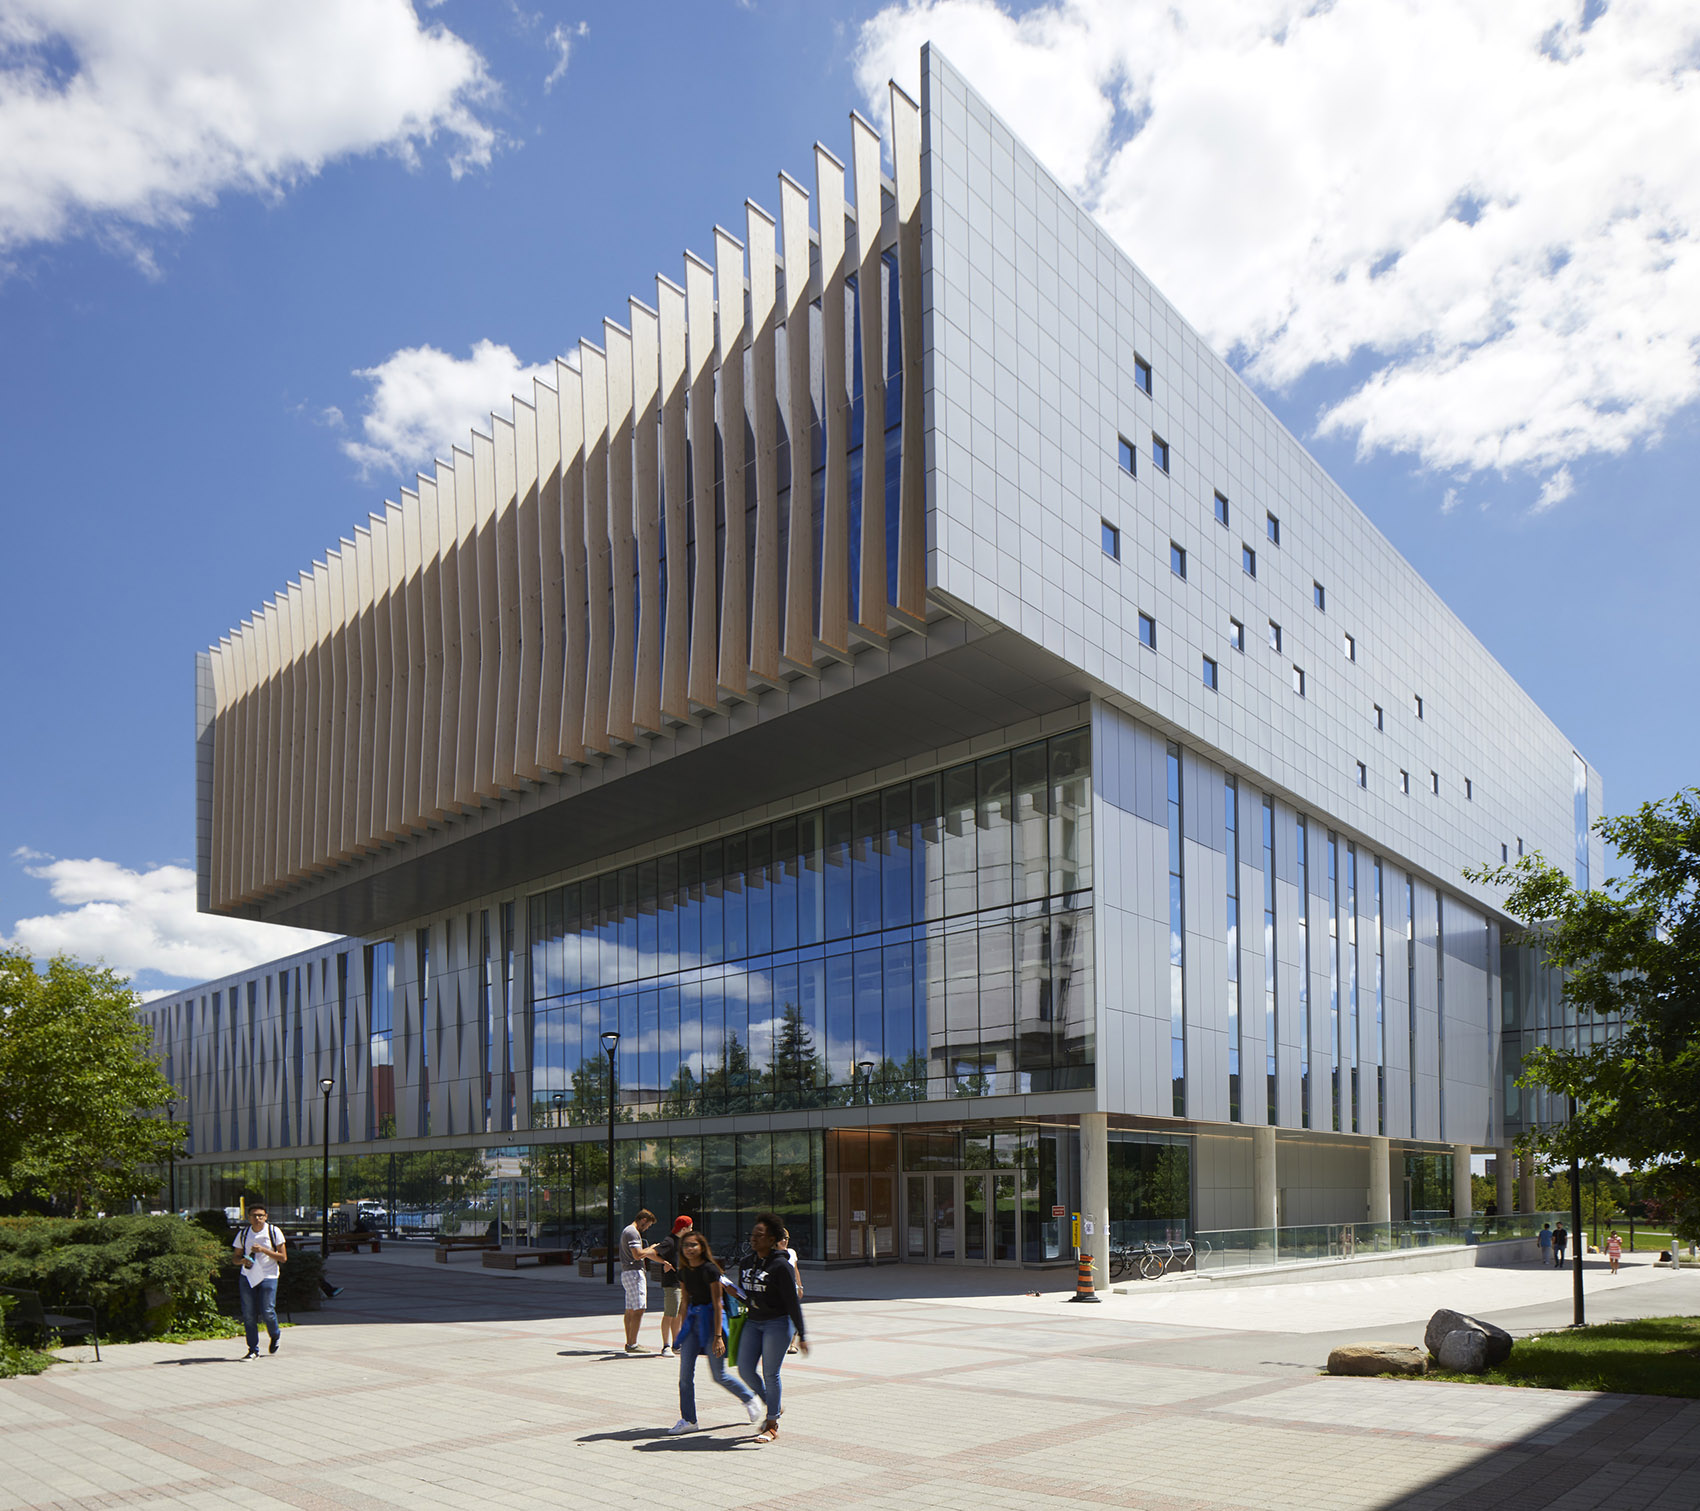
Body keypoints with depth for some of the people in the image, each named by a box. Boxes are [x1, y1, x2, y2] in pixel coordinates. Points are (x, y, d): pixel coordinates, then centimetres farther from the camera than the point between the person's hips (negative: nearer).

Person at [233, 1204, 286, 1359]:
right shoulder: (243, 1234, 6)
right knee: (248, 1314, -2)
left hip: (268, 1277, -3)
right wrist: (243, 1260, -11)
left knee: (267, 1312, -8)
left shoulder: (274, 1232, -3)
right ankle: (253, 1350, 8)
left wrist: (264, 1250, -16)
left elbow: (283, 1257, -4)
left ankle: (275, 1335, 23)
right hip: (247, 1277, 3)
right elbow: (236, 1257, 13)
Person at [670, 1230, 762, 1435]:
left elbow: (717, 1305, -15)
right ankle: (688, 1420, 9)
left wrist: (718, 1336, -18)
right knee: (685, 1374, -1)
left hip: (711, 1319, -6)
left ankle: (750, 1399, 25)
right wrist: (683, 1329, 16)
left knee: (719, 1376, 2)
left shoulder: (709, 1270, -15)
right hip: (693, 1319, 6)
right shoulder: (684, 1272, 5)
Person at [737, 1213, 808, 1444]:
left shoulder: (781, 1266, -13)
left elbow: (793, 1302, -13)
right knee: (745, 1370, 2)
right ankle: (773, 1407, 25)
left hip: (778, 1323, -7)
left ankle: (772, 1426, 10)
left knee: (770, 1373, -4)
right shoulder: (747, 1264, 8)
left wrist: (801, 1335, -14)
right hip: (752, 1322, 7)